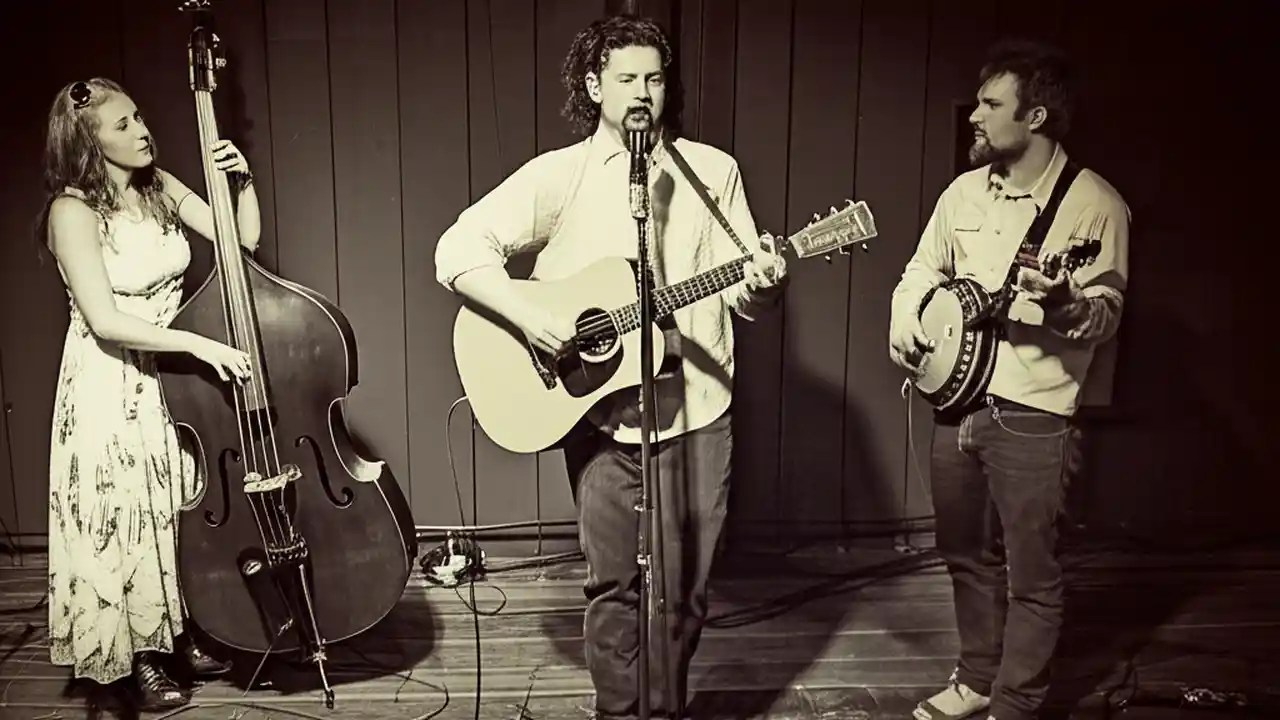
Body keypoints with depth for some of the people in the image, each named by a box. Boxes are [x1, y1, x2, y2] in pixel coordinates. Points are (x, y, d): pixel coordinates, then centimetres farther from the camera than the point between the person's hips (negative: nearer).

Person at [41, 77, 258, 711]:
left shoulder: (158, 187, 1)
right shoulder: (73, 211, -18)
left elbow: (244, 240, 3)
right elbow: (104, 320, -25)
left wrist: (243, 179, -11)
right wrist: (199, 343, -30)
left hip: (172, 374, 6)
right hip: (111, 386, -6)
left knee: (183, 511, 14)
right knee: (128, 517, 5)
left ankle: (182, 636, 33)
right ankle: (143, 659, 22)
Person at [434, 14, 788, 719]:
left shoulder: (712, 170, 6)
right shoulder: (557, 175, 0)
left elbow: (743, 295, 6)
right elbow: (458, 250, -7)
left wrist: (760, 284, -17)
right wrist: (529, 316, -20)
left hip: (696, 413, 2)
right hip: (601, 415, -1)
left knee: (683, 590, 9)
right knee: (615, 586, 8)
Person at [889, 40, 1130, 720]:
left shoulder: (1094, 203, -11)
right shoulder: (965, 190, 7)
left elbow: (1104, 317, -15)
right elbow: (923, 270, 19)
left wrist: (1064, 304, -36)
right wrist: (905, 322, 0)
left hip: (1032, 416, -6)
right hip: (956, 401, 6)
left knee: (1031, 575, 4)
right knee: (967, 556, 18)